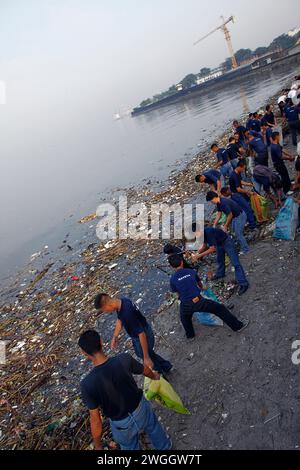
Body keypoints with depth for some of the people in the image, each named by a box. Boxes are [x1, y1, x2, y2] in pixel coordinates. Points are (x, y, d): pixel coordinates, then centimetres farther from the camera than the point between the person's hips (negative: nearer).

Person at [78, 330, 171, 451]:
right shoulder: (124, 359, -26)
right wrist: (154, 376, 19)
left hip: (122, 424, -2)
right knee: (153, 428, 35)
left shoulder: (87, 384, -32)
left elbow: (95, 419, -23)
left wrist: (97, 446, -4)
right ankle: (165, 447, 63)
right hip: (140, 408, 2)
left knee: (130, 447, 31)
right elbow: (145, 370, -4)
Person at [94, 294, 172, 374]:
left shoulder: (127, 314, -40)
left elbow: (142, 335, -35)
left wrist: (146, 358, -28)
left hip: (144, 338, -9)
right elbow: (120, 320, 7)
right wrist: (115, 337, 6)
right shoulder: (121, 301, -12)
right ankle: (166, 366, 52)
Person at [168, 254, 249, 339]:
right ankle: (238, 326, 25)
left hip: (186, 306, 0)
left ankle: (190, 335, 51)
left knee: (185, 319, 35)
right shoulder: (191, 272, 9)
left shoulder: (172, 279, 4)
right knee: (220, 309, 17)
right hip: (198, 301, 0)